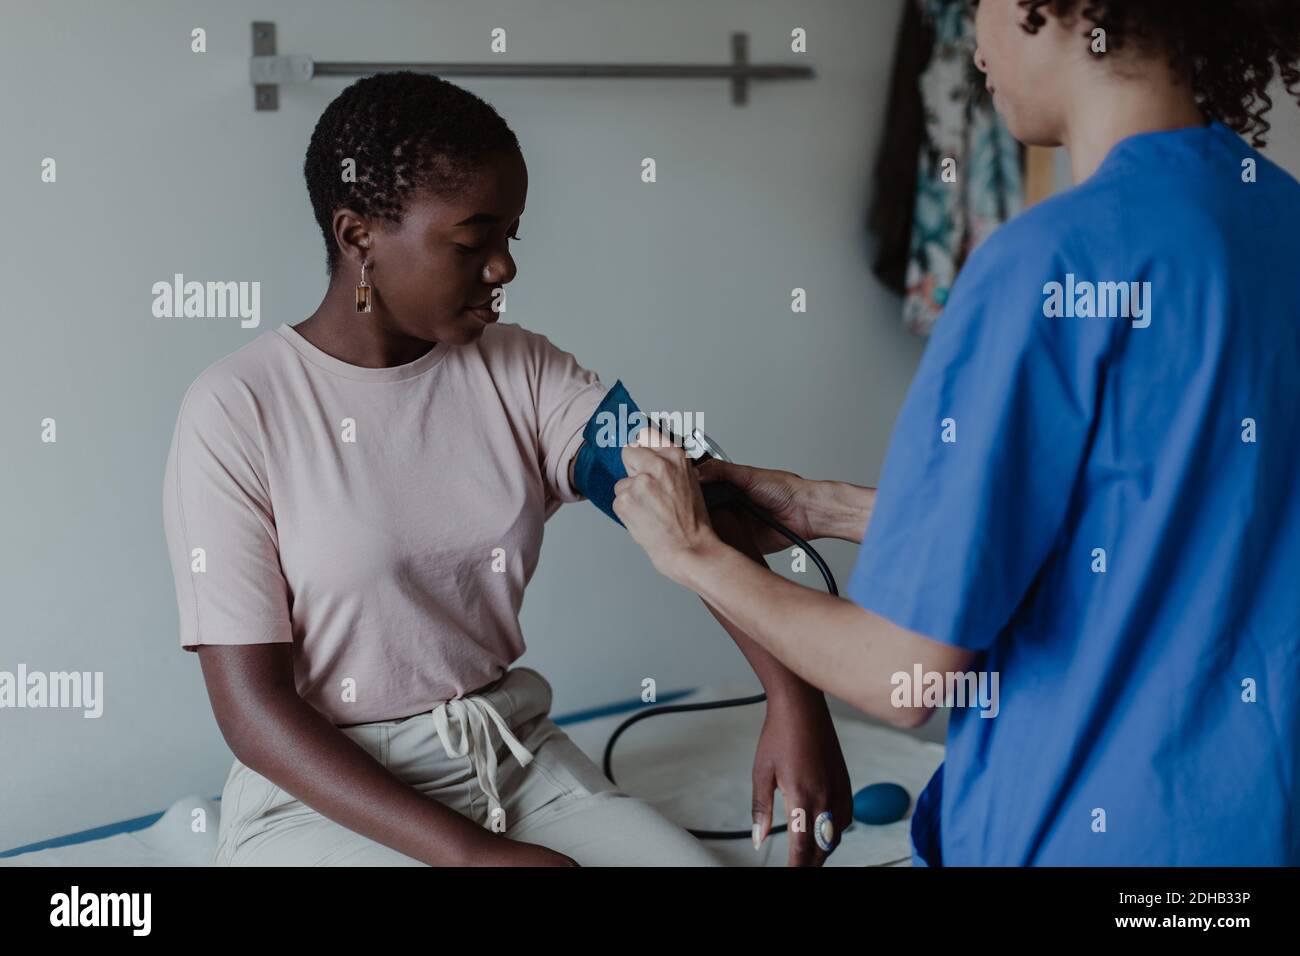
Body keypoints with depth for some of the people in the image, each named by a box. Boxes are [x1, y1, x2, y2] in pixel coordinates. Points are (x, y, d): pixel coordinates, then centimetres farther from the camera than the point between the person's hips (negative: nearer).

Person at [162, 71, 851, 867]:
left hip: (516, 761, 4)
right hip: (321, 796, -4)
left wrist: (794, 696, -25)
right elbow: (253, 710, -14)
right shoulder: (237, 409, -12)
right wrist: (473, 852, -22)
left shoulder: (522, 372, 1)